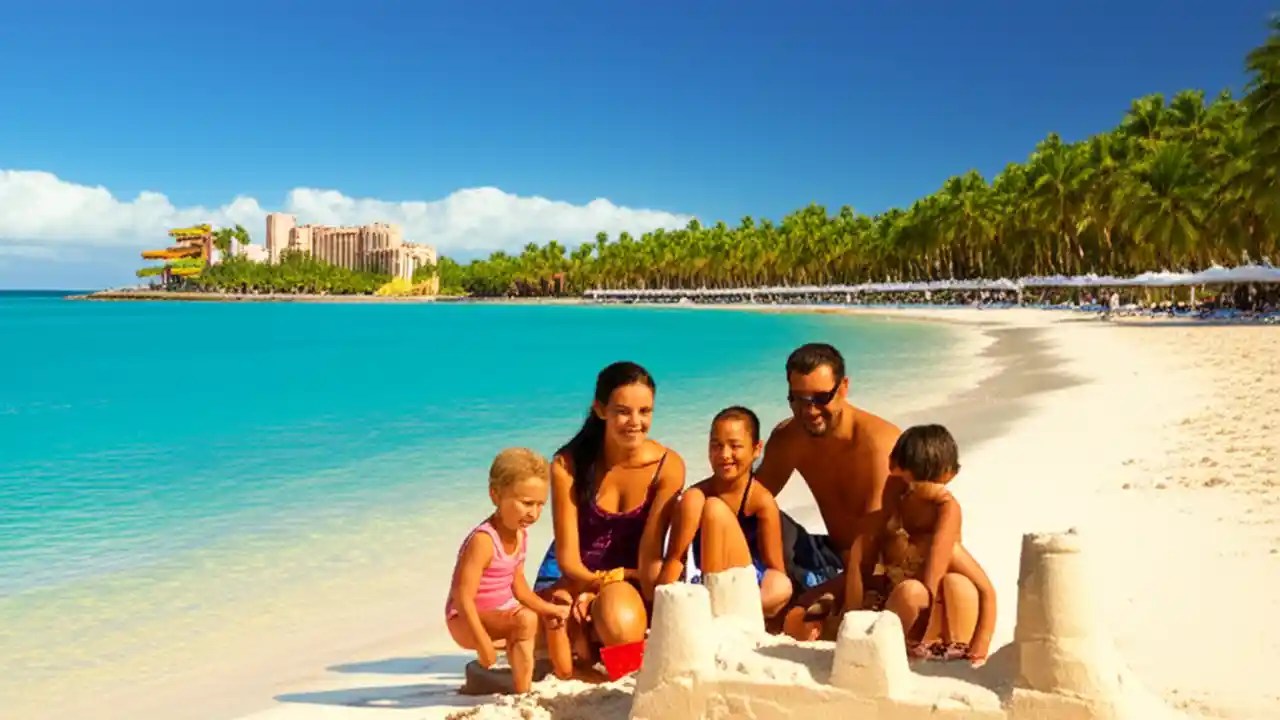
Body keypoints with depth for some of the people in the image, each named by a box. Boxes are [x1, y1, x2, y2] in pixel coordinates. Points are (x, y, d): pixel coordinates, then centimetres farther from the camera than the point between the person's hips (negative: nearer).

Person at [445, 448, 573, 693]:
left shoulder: (521, 535, 0)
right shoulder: (483, 541, -28)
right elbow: (462, 597, -30)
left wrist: (546, 608, -2)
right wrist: (483, 645, -31)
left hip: (501, 613, 9)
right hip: (467, 620, -9)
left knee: (554, 621, 19)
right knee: (526, 619, -32)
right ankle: (522, 692, -24)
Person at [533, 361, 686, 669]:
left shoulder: (668, 466, -14)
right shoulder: (567, 465, -16)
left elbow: (650, 554, -17)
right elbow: (567, 559, -13)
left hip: (629, 582, 1)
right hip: (572, 577, -1)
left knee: (623, 627, -34)